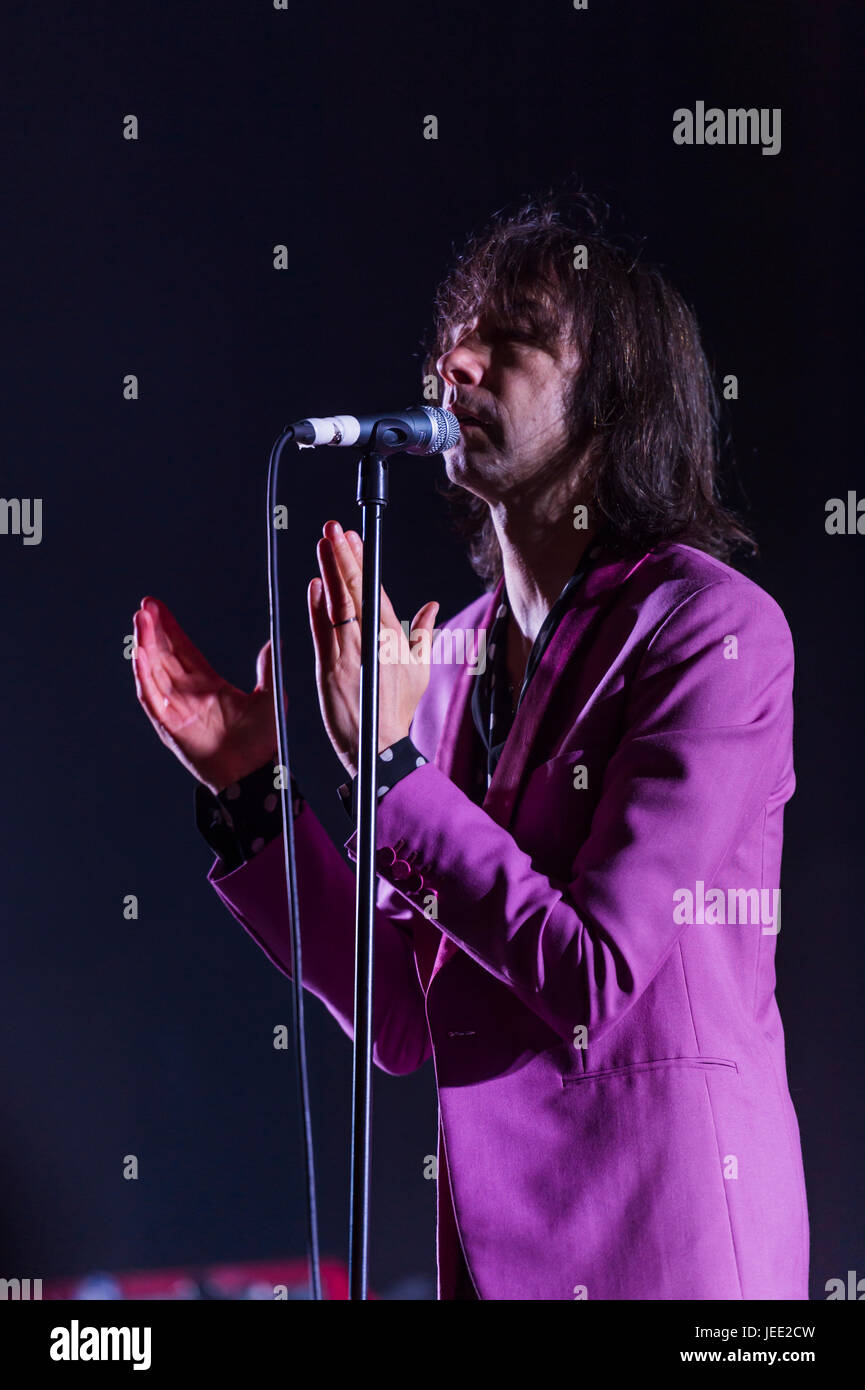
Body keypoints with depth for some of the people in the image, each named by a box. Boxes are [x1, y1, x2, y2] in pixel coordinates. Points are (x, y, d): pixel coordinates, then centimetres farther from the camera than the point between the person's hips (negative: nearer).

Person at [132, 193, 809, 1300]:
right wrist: (250, 791, -2)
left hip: (667, 1233, -6)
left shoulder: (712, 625, -12)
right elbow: (405, 1022, 4)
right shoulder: (455, 654, 5)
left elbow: (594, 977, -18)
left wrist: (386, 762, -17)